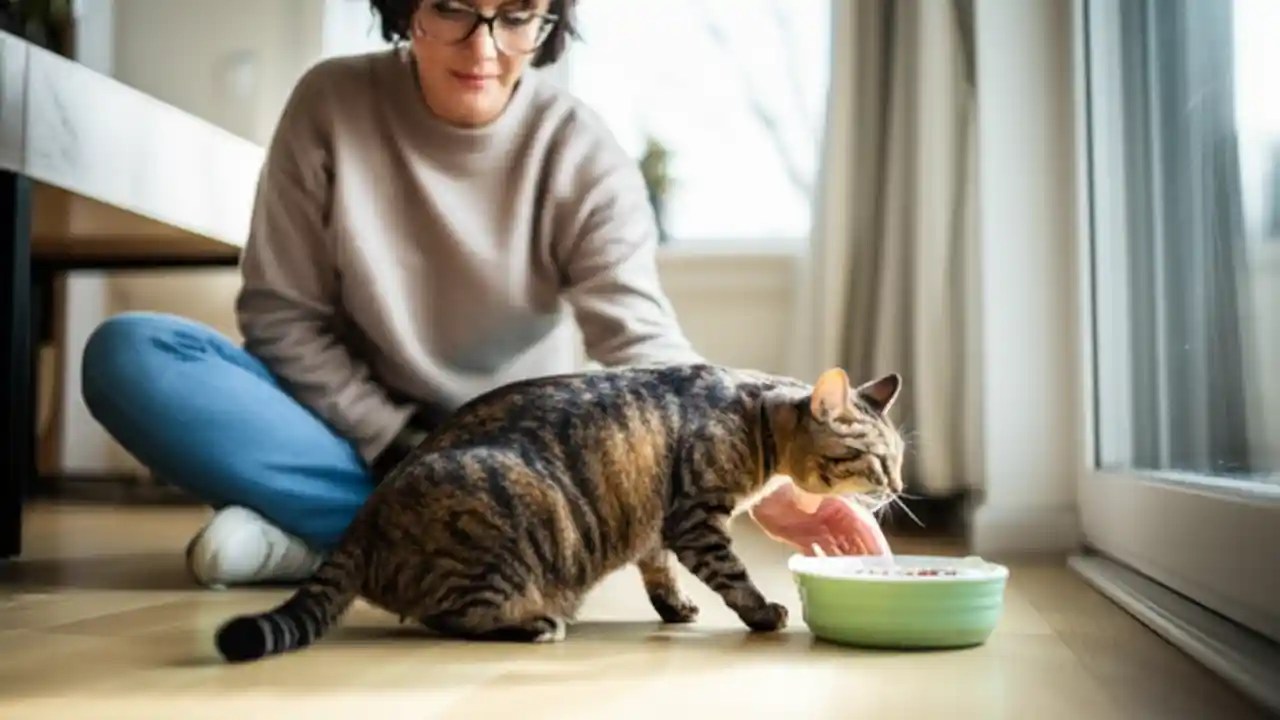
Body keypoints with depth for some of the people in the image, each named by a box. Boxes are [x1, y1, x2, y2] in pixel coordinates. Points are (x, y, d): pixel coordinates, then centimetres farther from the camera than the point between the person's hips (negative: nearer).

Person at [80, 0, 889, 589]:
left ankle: (317, 539, -22)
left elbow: (647, 351, -24)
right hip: (359, 432, 1)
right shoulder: (332, 102, -10)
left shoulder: (583, 155, -13)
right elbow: (281, 314, -7)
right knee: (129, 355, -22)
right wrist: (395, 446, -17)